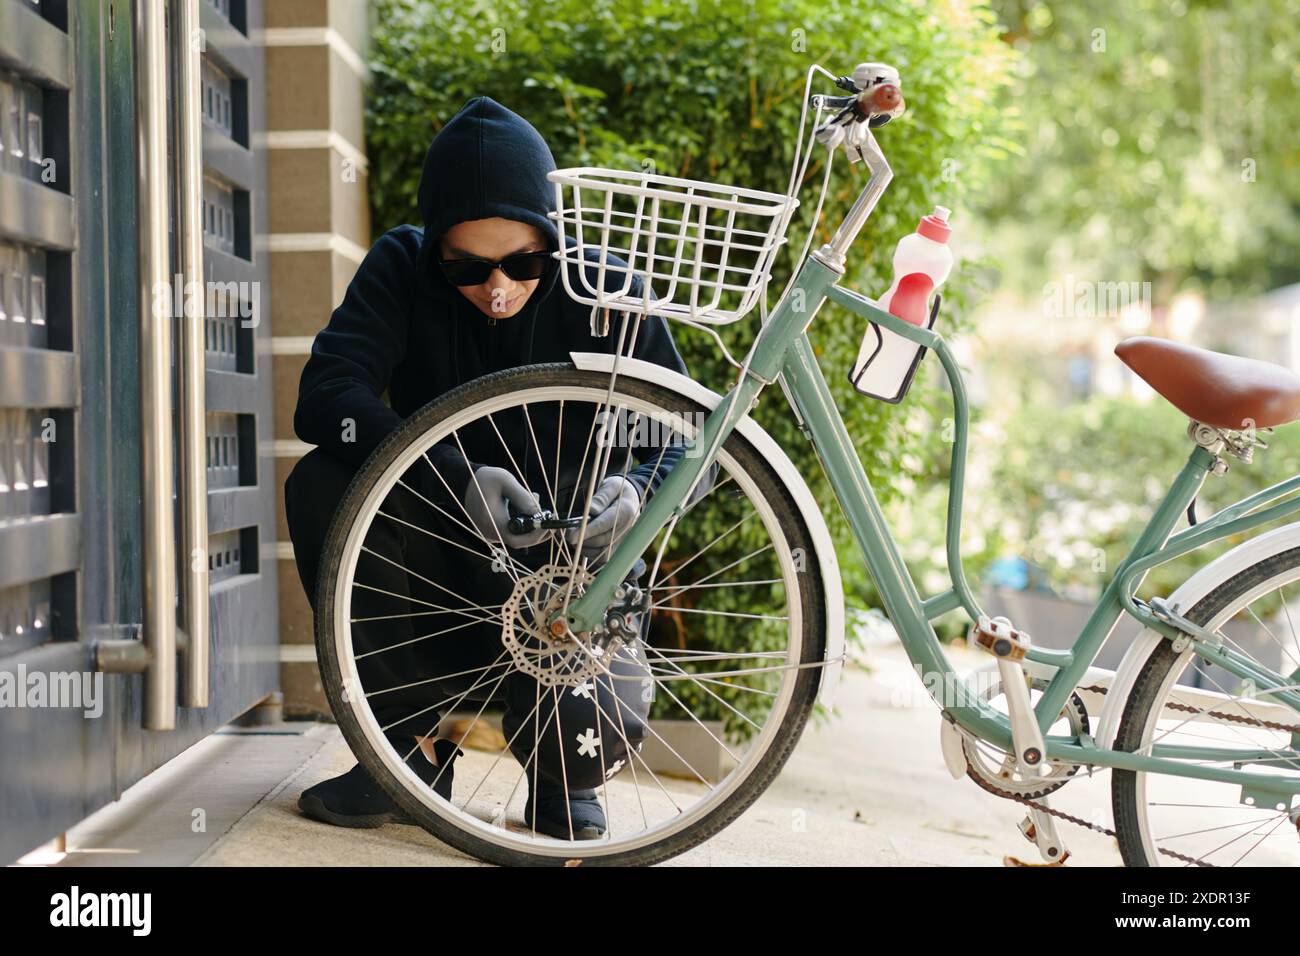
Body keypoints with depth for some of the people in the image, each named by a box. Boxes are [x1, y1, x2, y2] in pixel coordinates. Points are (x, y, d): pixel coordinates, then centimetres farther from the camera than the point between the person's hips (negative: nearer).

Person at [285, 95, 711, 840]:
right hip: (441, 557, 2)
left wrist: (637, 489, -34)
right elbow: (326, 394, -24)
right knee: (322, 484, -27)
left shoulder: (604, 291, -11)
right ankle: (416, 745, -11)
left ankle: (564, 782, 12)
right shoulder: (403, 268, -10)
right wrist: (457, 478, -39)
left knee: (595, 732, -31)